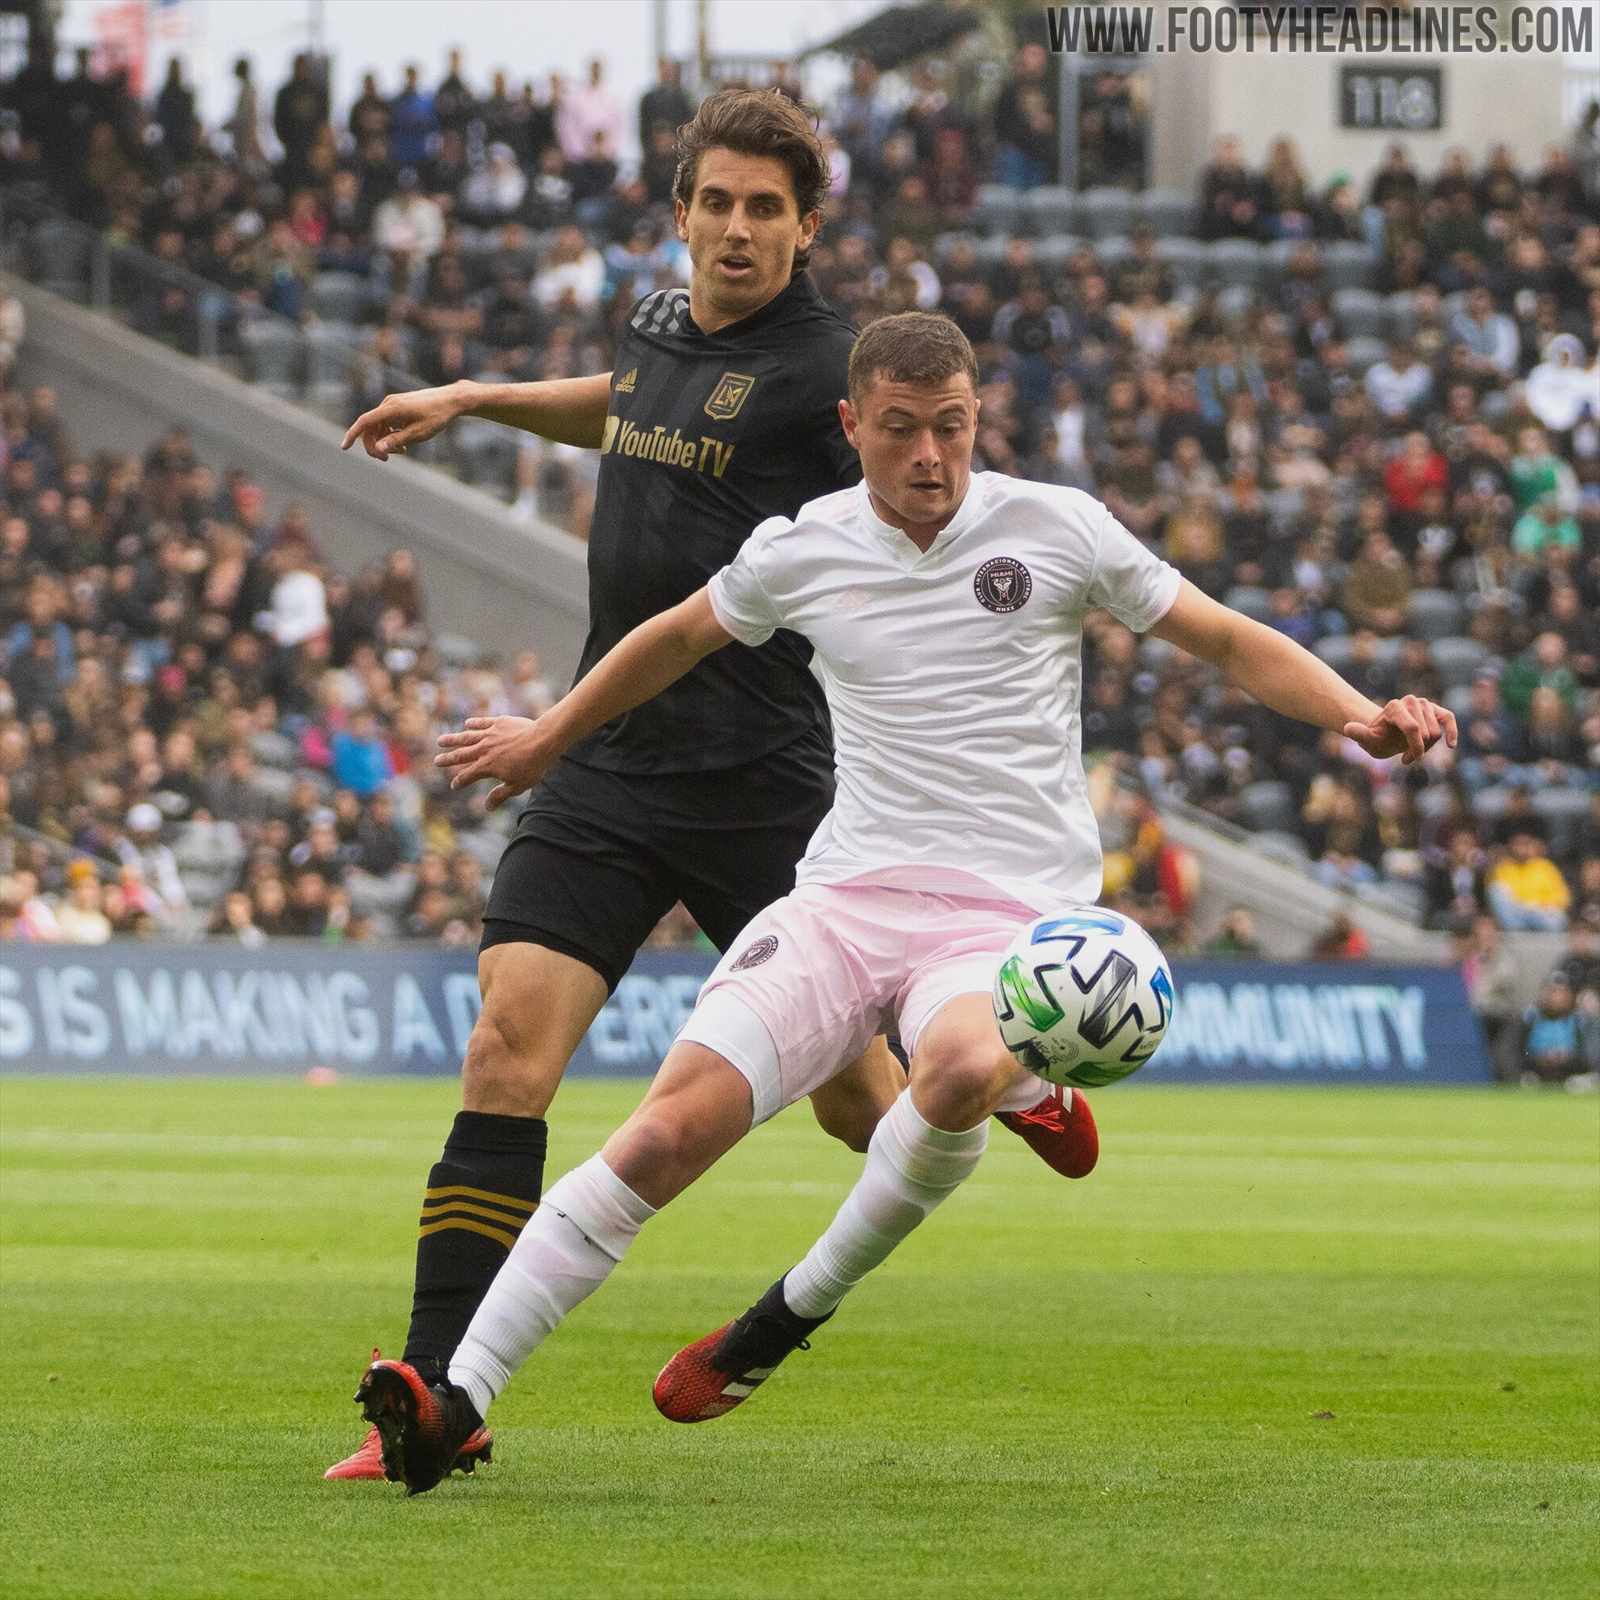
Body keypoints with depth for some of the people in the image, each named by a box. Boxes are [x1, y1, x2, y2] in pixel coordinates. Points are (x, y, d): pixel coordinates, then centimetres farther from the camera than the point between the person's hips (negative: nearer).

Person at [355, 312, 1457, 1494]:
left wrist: (1359, 713, -9)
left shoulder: (1056, 531, 1)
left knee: (961, 1066, -38)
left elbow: (1229, 642, 8)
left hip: (1012, 914, -2)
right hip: (847, 897, 2)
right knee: (677, 1120, -20)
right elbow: (680, 638, 28)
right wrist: (549, 738, 39)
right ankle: (457, 1406, -20)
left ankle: (798, 1310, -14)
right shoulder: (802, 551, 7)